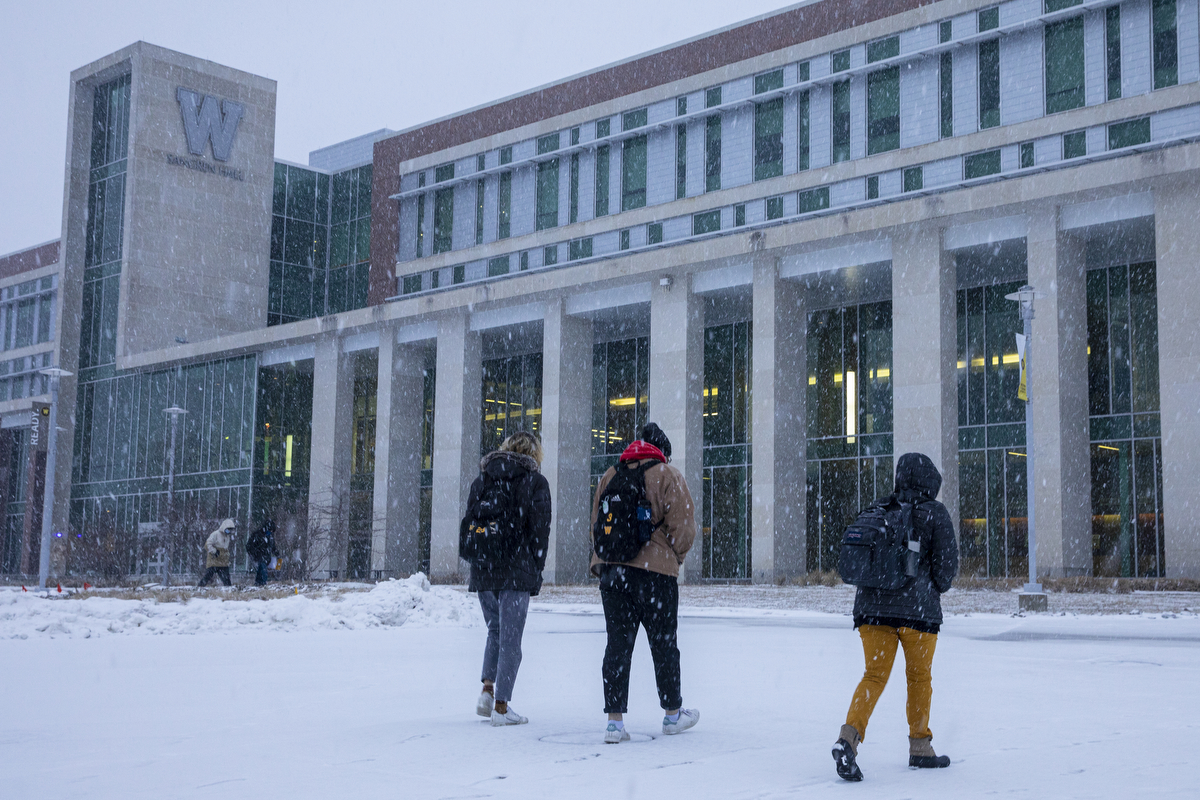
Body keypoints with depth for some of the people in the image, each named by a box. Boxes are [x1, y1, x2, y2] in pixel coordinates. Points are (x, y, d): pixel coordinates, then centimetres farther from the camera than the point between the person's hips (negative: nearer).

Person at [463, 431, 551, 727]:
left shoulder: (482, 478, 12)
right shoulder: (536, 482, -1)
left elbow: (468, 522, 12)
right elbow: (540, 529, -6)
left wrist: (475, 558, 16)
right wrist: (537, 570, 1)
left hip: (483, 569, 5)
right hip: (517, 572, -4)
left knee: (495, 630, 21)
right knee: (510, 638, 0)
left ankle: (487, 692, 7)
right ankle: (501, 707, 1)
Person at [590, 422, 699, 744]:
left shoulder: (610, 476, 14)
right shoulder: (667, 476, -2)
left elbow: (596, 524, 16)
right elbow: (683, 528, -7)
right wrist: (675, 559, 10)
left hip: (610, 569, 4)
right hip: (655, 571, -4)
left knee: (617, 644, 5)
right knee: (663, 643, 9)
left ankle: (615, 721, 1)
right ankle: (673, 714, 23)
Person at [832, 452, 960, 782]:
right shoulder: (934, 512, -3)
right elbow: (947, 562, -6)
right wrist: (937, 588, 14)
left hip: (872, 606, 3)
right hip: (917, 609, -3)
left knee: (875, 675, 3)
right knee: (919, 676, 13)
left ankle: (849, 738, -17)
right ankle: (920, 747, 23)